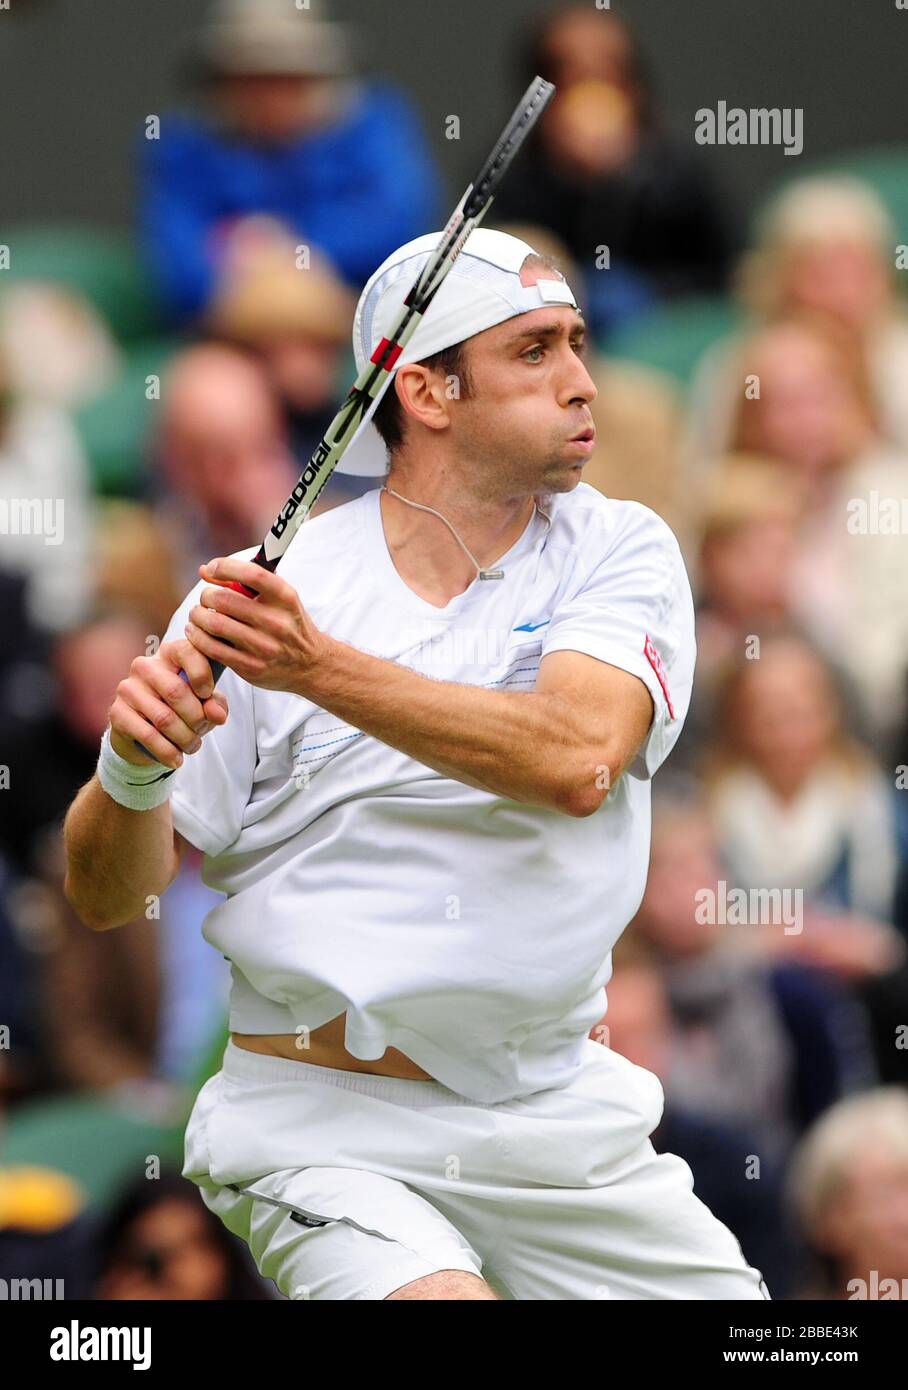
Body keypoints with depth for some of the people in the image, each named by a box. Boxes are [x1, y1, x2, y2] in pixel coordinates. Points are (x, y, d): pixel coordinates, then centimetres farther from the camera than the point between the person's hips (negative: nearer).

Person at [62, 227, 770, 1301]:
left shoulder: (622, 554, 1)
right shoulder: (259, 591, -3)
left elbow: (578, 758, -20)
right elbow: (105, 896, -2)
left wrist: (322, 669, -30)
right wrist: (133, 768, -25)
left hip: (560, 1122, 3)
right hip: (324, 1125, -3)